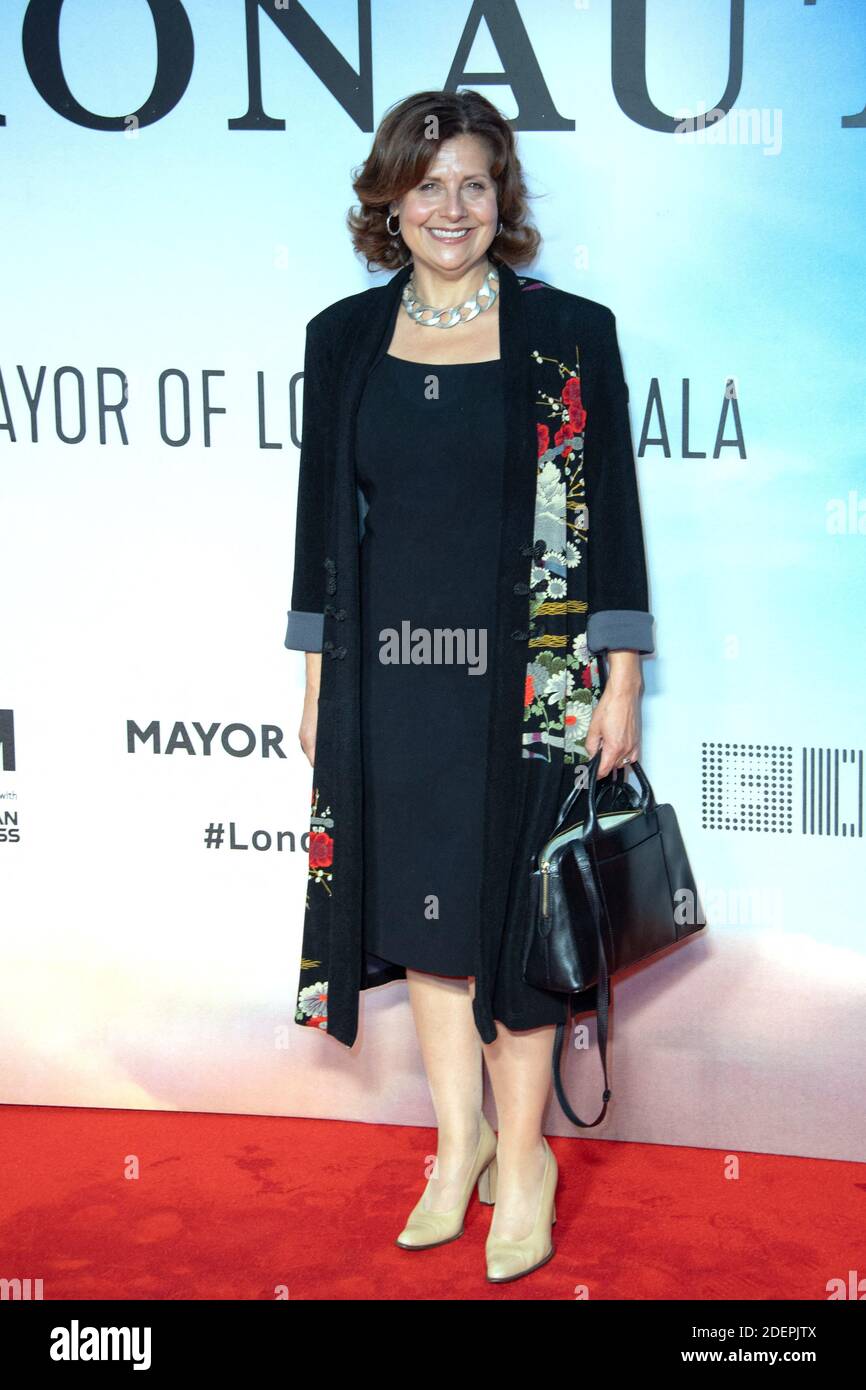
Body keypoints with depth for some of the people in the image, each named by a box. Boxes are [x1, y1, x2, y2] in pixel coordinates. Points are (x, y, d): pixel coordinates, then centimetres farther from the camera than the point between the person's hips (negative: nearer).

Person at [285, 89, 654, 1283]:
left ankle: (522, 1153, 21)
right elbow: (323, 512, 10)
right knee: (417, 901, 10)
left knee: (509, 904, 2)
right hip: (390, 665, 4)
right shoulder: (343, 338, 7)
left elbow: (612, 514, -2)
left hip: (528, 667, -3)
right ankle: (460, 1140, 27)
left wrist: (621, 679, -6)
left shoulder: (569, 333, -1)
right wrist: (318, 677, 8)